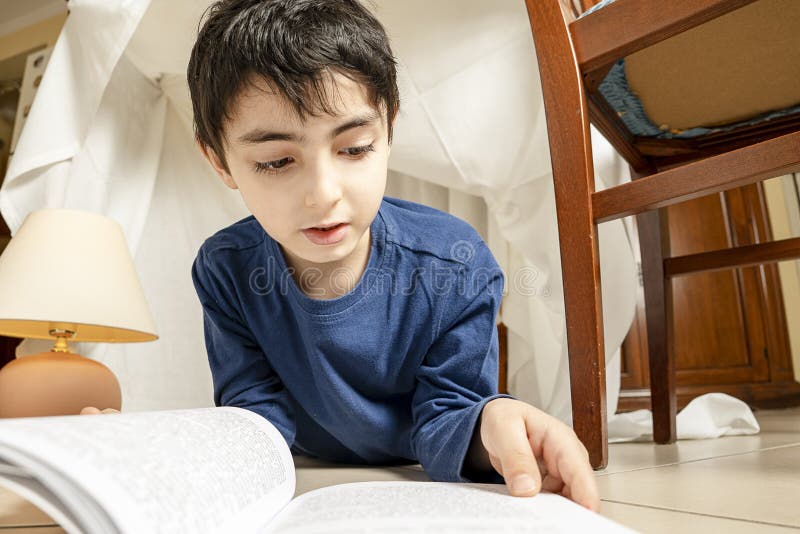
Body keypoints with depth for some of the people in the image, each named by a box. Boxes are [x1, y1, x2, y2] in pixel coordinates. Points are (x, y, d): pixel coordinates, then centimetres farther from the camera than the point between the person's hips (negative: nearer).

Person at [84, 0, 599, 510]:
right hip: (305, 489, 1)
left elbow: (439, 416, -18)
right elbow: (259, 409, -14)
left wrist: (489, 427, -40)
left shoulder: (456, 268, -22)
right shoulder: (224, 271, -16)